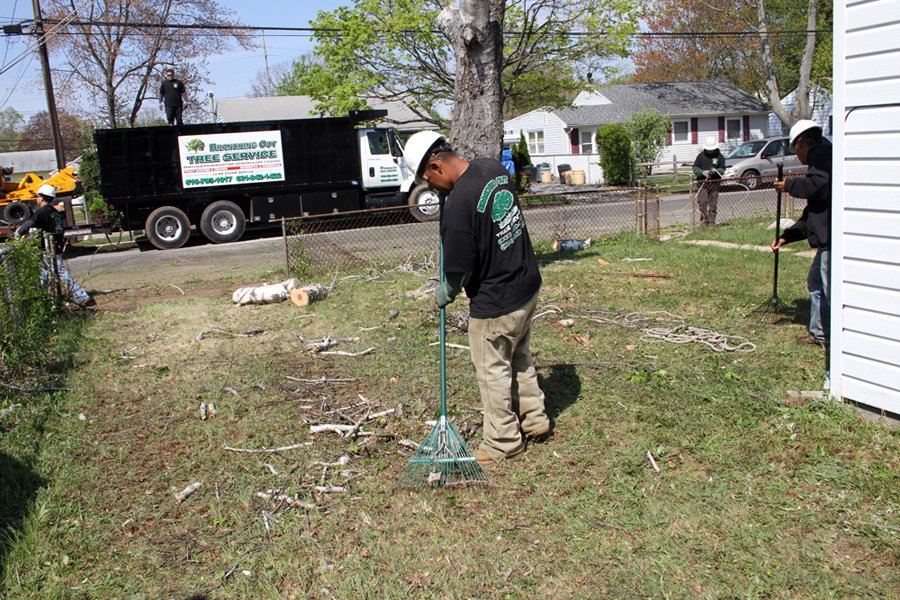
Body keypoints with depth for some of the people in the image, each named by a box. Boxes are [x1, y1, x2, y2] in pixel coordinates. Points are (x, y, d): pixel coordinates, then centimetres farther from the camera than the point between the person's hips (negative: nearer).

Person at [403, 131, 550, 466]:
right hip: (528, 285, 9)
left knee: (492, 370, 10)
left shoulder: (458, 205, -28)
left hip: (495, 303, -8)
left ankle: (503, 442, 26)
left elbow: (459, 270, -19)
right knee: (519, 357, 25)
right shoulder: (494, 168, -3)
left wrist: (443, 295, 2)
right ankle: (534, 419, 40)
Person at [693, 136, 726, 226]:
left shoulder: (719, 156, 7)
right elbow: (695, 168, 5)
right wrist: (703, 172, -13)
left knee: (713, 203, 4)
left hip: (715, 183, 1)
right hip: (703, 183, -1)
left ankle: (711, 221, 11)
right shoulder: (701, 155, 6)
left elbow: (723, 169, 7)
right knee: (702, 202, -12)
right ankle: (704, 219, -1)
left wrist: (716, 171, -15)